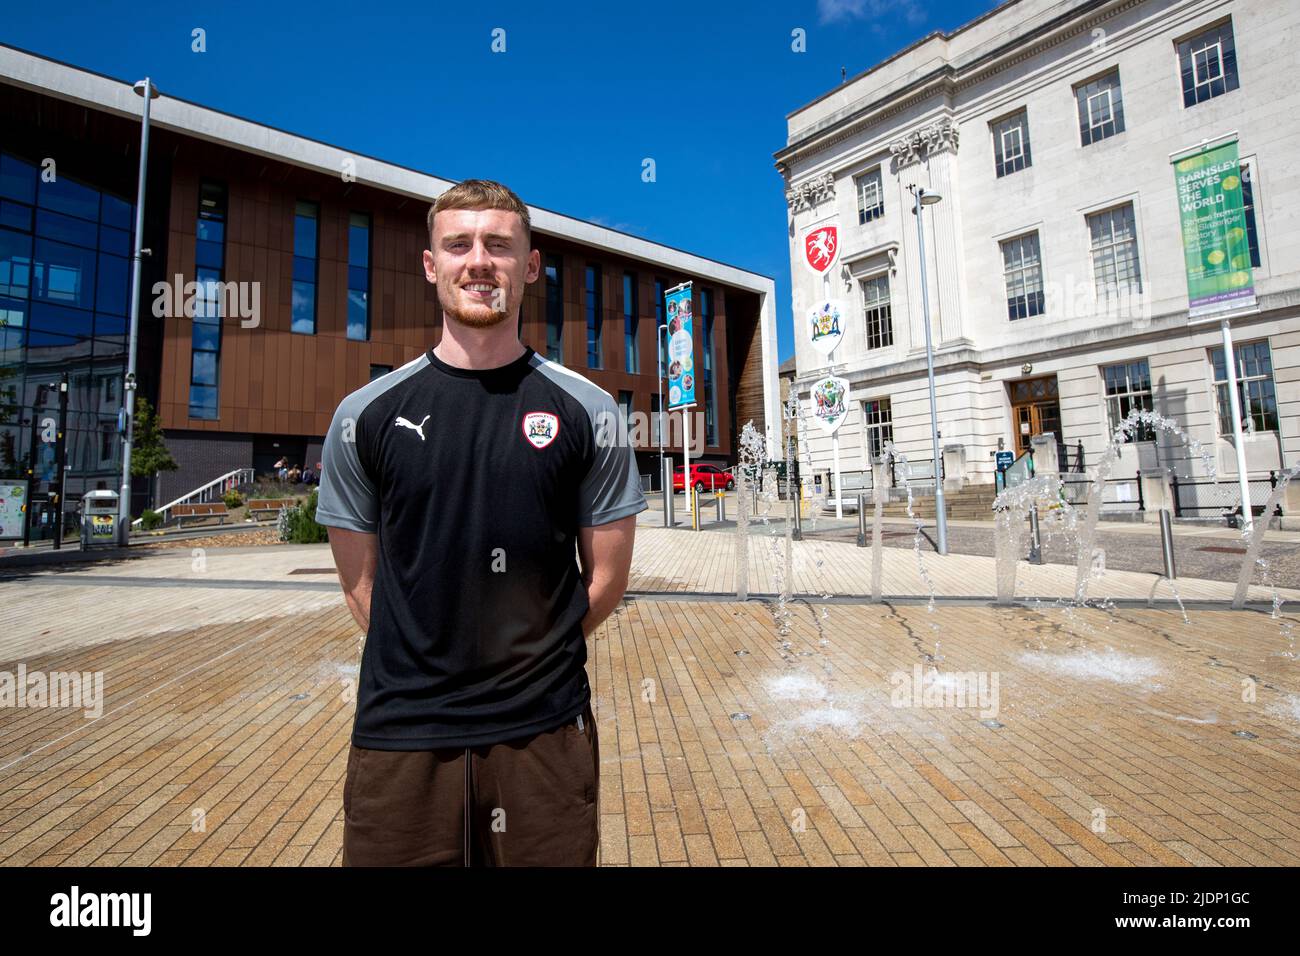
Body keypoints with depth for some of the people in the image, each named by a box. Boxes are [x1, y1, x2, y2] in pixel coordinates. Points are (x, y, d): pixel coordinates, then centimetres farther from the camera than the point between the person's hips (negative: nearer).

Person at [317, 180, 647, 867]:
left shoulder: (587, 412, -3)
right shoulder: (366, 415, 0)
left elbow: (606, 579, 1)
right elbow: (361, 584, 6)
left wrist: (533, 659, 2)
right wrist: (426, 670, 2)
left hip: (545, 733, 0)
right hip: (399, 735, 1)